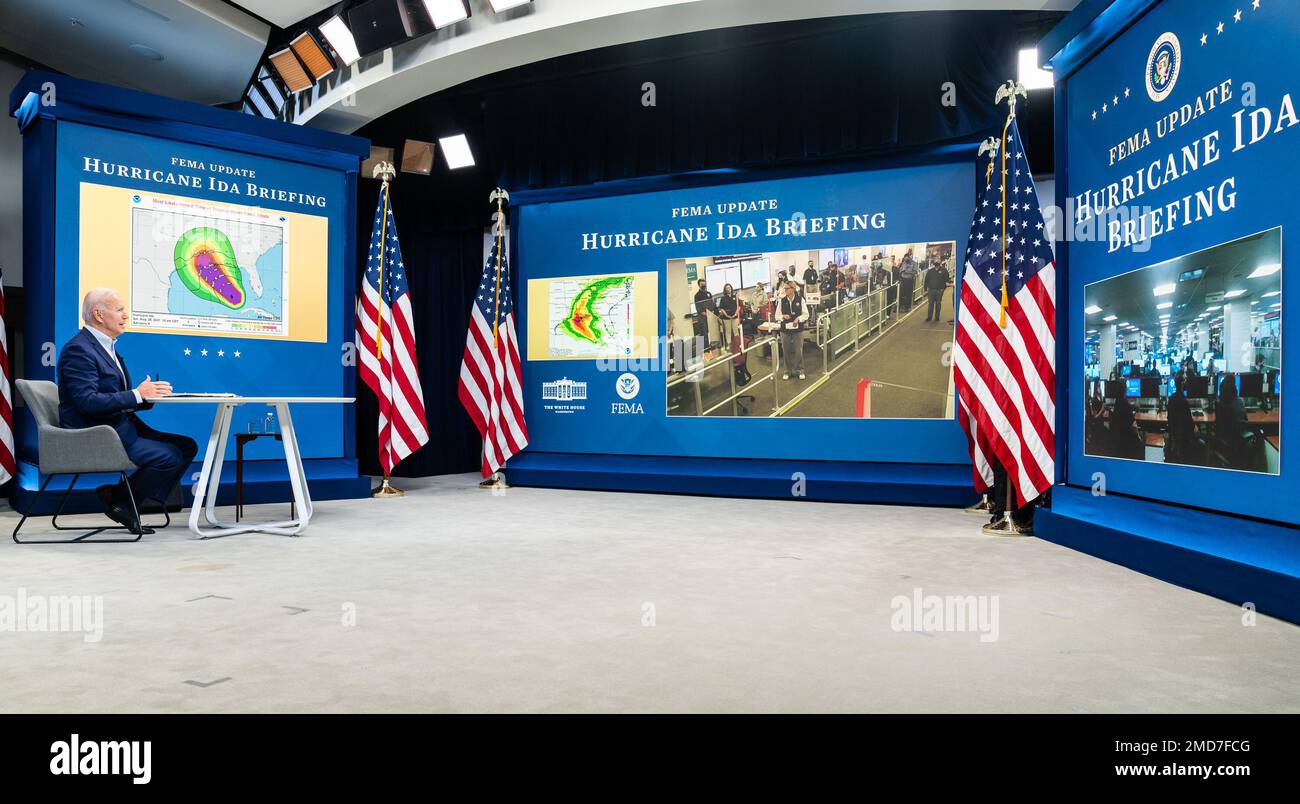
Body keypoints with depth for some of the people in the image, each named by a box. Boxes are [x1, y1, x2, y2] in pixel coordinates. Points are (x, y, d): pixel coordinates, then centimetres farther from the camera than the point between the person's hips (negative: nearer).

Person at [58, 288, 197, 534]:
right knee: (169, 456, -22)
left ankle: (120, 494, 3)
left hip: (123, 427, 10)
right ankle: (120, 501, 0)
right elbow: (87, 401, -23)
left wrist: (151, 394, 0)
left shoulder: (108, 347, 18)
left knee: (187, 446, -1)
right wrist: (137, 394, -21)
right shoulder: (78, 350, -12)